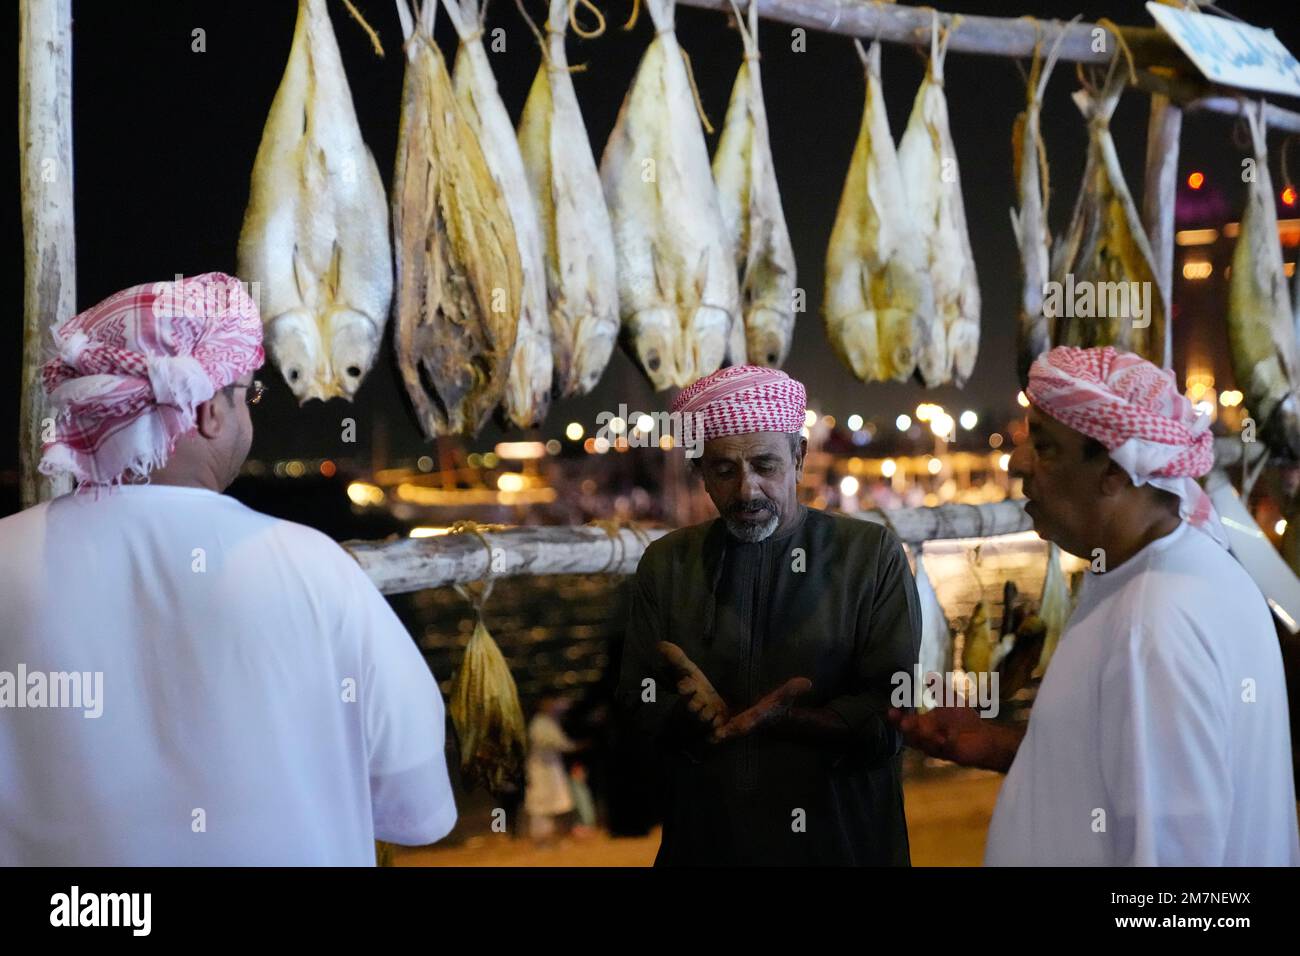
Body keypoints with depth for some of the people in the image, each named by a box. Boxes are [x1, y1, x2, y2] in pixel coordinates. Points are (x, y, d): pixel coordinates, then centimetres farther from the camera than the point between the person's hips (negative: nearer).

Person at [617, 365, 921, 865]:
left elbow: (890, 714, -12)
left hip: (841, 840, -2)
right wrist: (701, 714, -21)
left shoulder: (873, 554, -8)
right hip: (704, 842, 2)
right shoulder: (666, 563, 1)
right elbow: (639, 706, 0)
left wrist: (768, 720, -24)